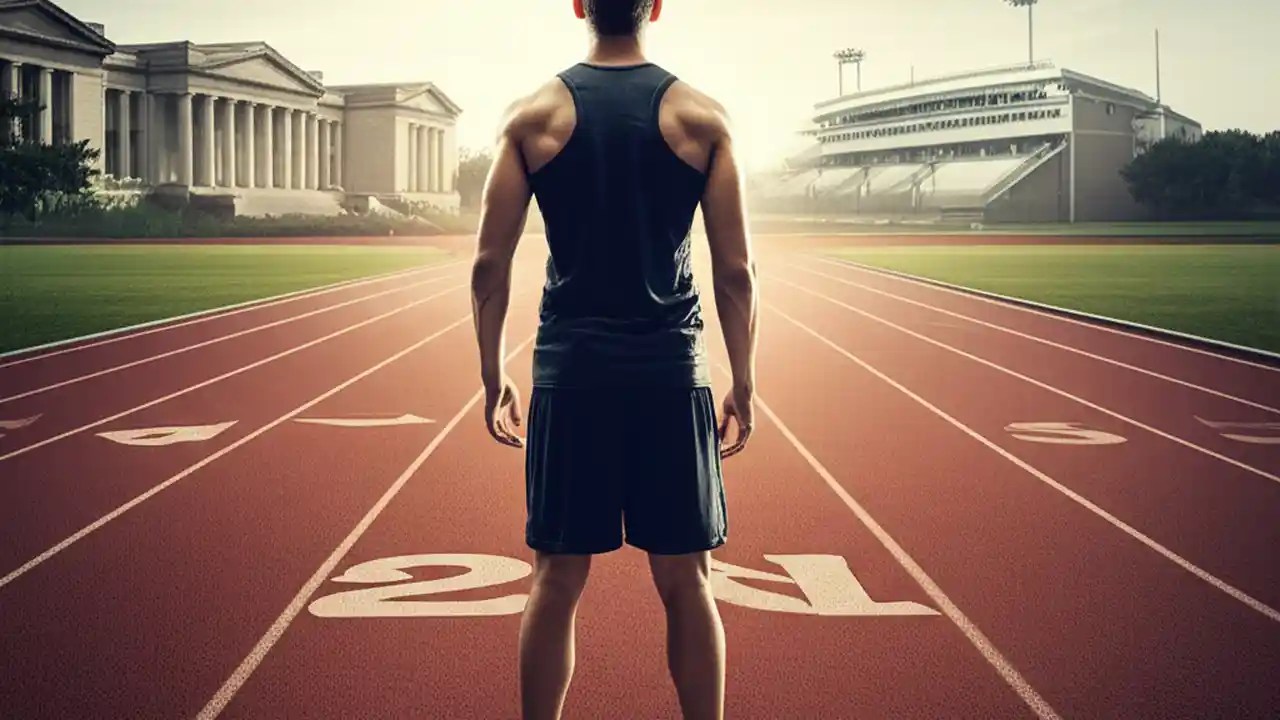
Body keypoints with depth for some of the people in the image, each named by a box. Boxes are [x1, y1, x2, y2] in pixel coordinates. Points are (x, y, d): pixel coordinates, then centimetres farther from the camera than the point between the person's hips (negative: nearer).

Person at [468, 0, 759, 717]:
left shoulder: (534, 116, 1)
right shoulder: (702, 116, 0)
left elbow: (490, 264, -1)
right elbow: (737, 270, -3)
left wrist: (493, 376, 9)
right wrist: (744, 384, 6)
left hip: (570, 375, 1)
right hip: (672, 374, 0)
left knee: (557, 581, 8)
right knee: (686, 582, 8)